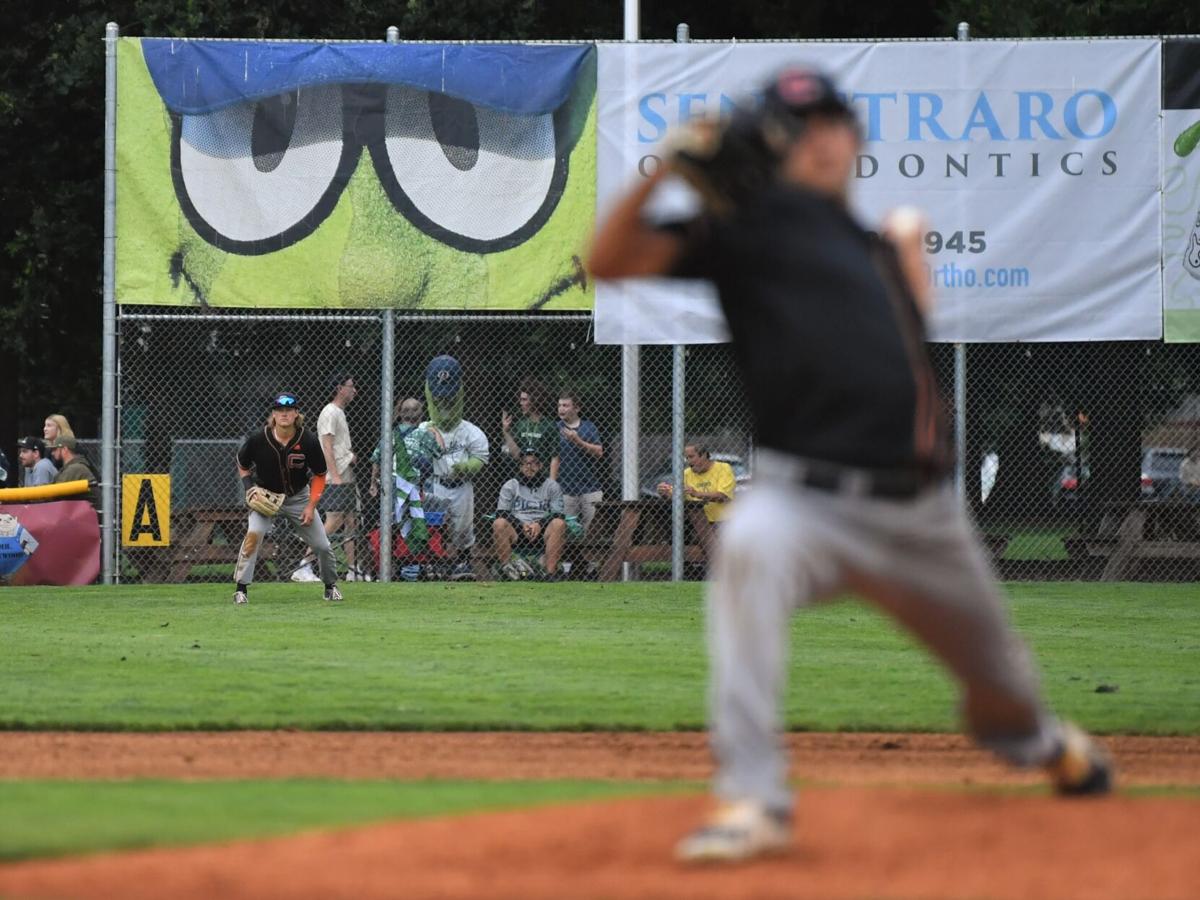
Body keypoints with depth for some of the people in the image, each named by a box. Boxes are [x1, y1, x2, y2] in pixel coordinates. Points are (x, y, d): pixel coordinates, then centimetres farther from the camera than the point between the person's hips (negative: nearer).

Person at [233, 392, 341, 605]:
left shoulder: (308, 441, -18)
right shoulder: (258, 439, -18)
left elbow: (320, 475, -4)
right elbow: (243, 465, 2)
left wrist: (311, 506, -11)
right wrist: (250, 488, -14)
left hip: (298, 497, 1)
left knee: (322, 546, 0)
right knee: (254, 532, -28)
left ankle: (331, 585, 28)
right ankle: (241, 589, -23)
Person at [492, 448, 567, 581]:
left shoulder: (551, 486, 14)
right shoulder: (510, 485, 15)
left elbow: (558, 515, 5)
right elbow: (501, 513, 4)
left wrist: (539, 524, -14)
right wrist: (522, 525, -12)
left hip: (542, 533, 0)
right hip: (517, 533, 0)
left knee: (559, 524, -30)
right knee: (499, 523, -29)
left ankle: (551, 572, -33)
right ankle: (507, 567, -28)